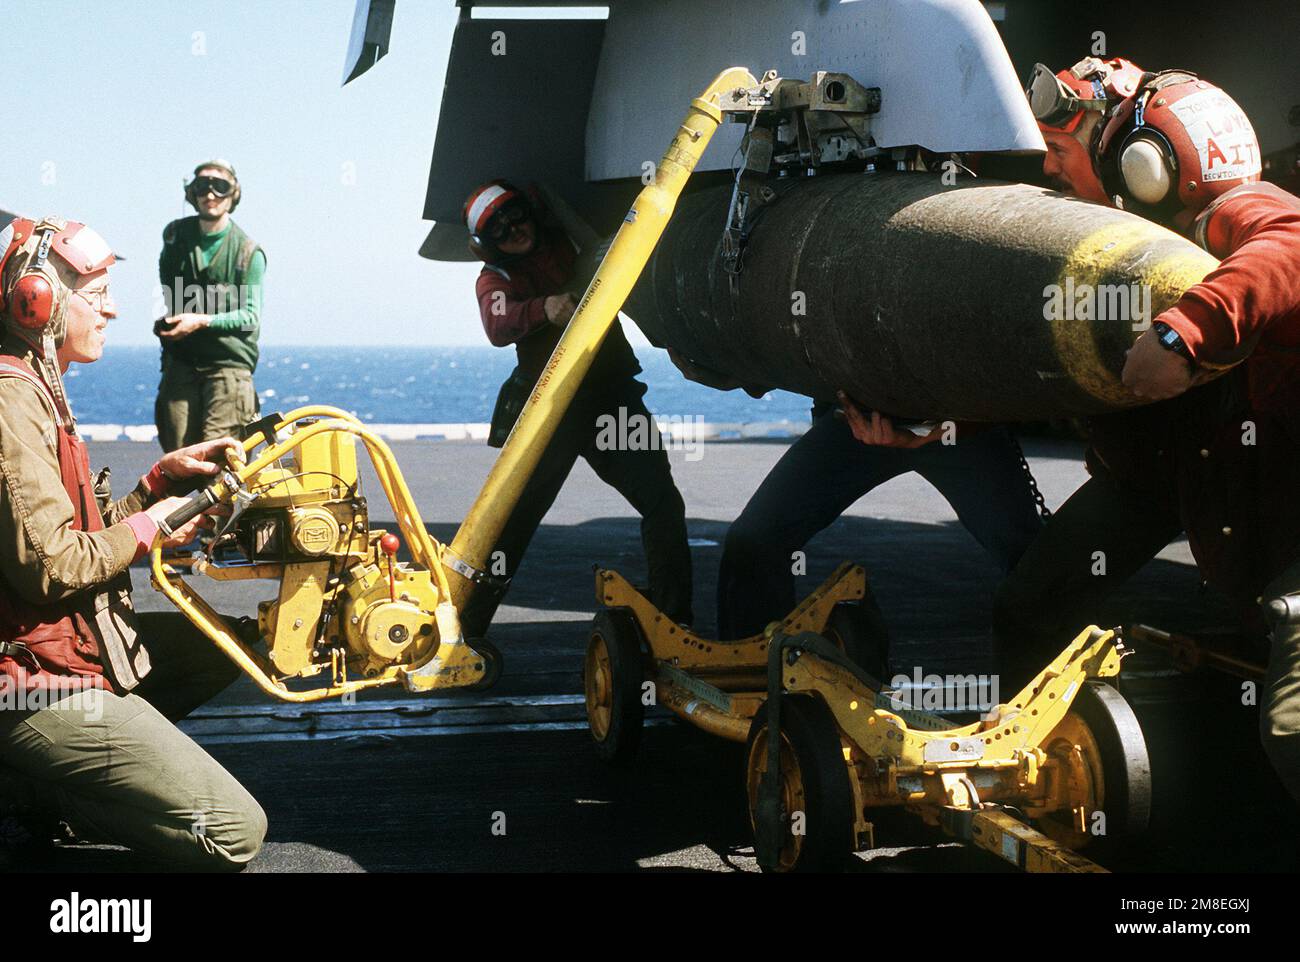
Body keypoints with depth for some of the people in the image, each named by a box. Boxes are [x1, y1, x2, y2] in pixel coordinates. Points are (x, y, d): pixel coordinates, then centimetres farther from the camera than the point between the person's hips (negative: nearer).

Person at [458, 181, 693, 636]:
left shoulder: (570, 242, 8)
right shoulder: (496, 278, -2)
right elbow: (498, 326, -24)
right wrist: (543, 309, -42)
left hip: (612, 391, 4)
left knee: (663, 503, -1)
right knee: (513, 515, -4)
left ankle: (674, 616, 7)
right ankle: (466, 623, 3)